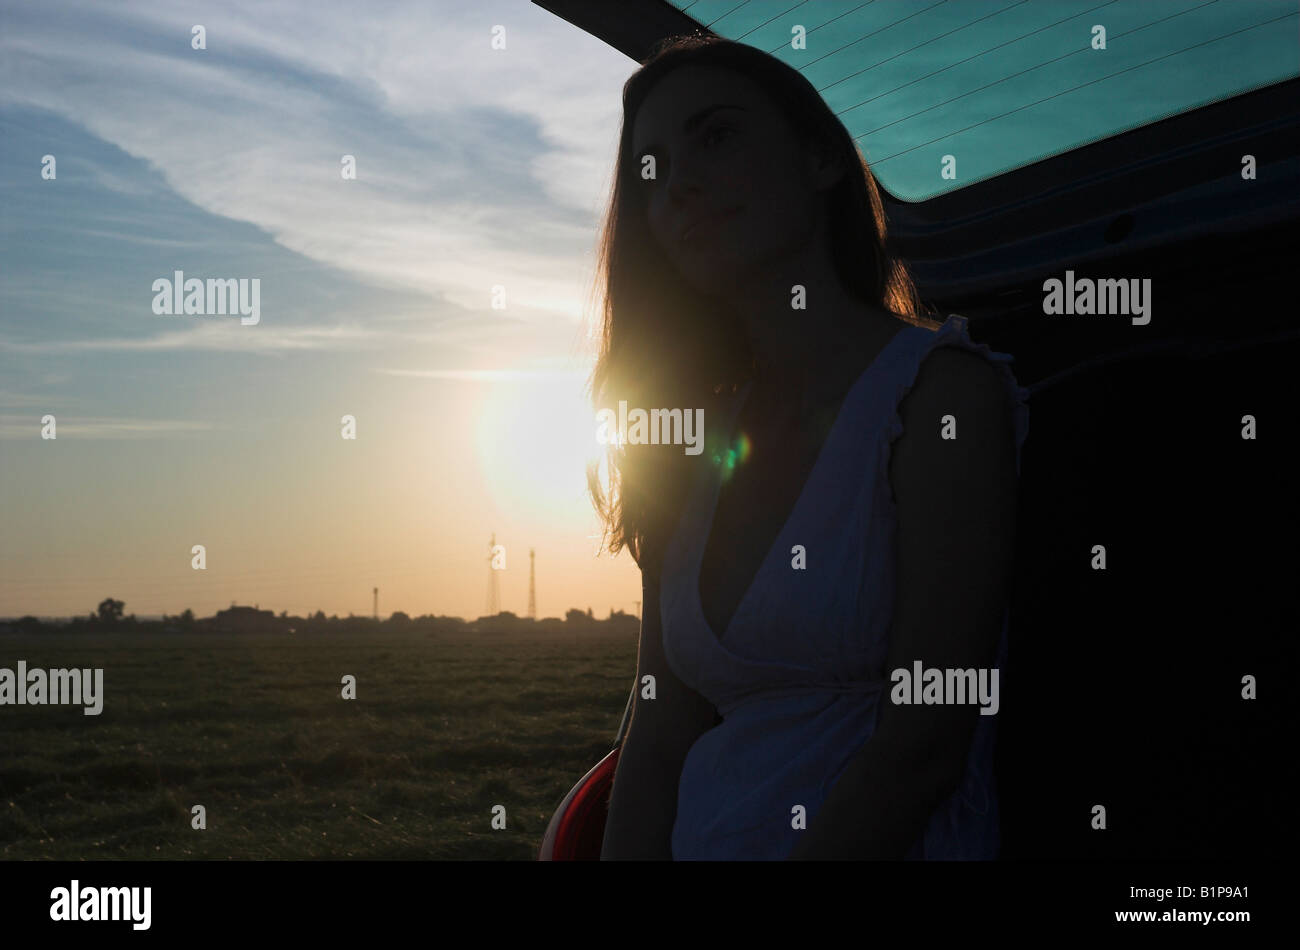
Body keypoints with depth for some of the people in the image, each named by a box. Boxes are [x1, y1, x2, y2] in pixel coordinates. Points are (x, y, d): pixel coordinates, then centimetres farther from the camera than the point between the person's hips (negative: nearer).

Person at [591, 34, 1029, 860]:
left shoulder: (944, 391, -6)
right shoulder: (698, 439, 11)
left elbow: (926, 741, -12)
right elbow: (660, 733, 7)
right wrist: (628, 853, -6)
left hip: (888, 841, -5)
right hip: (700, 840, 5)